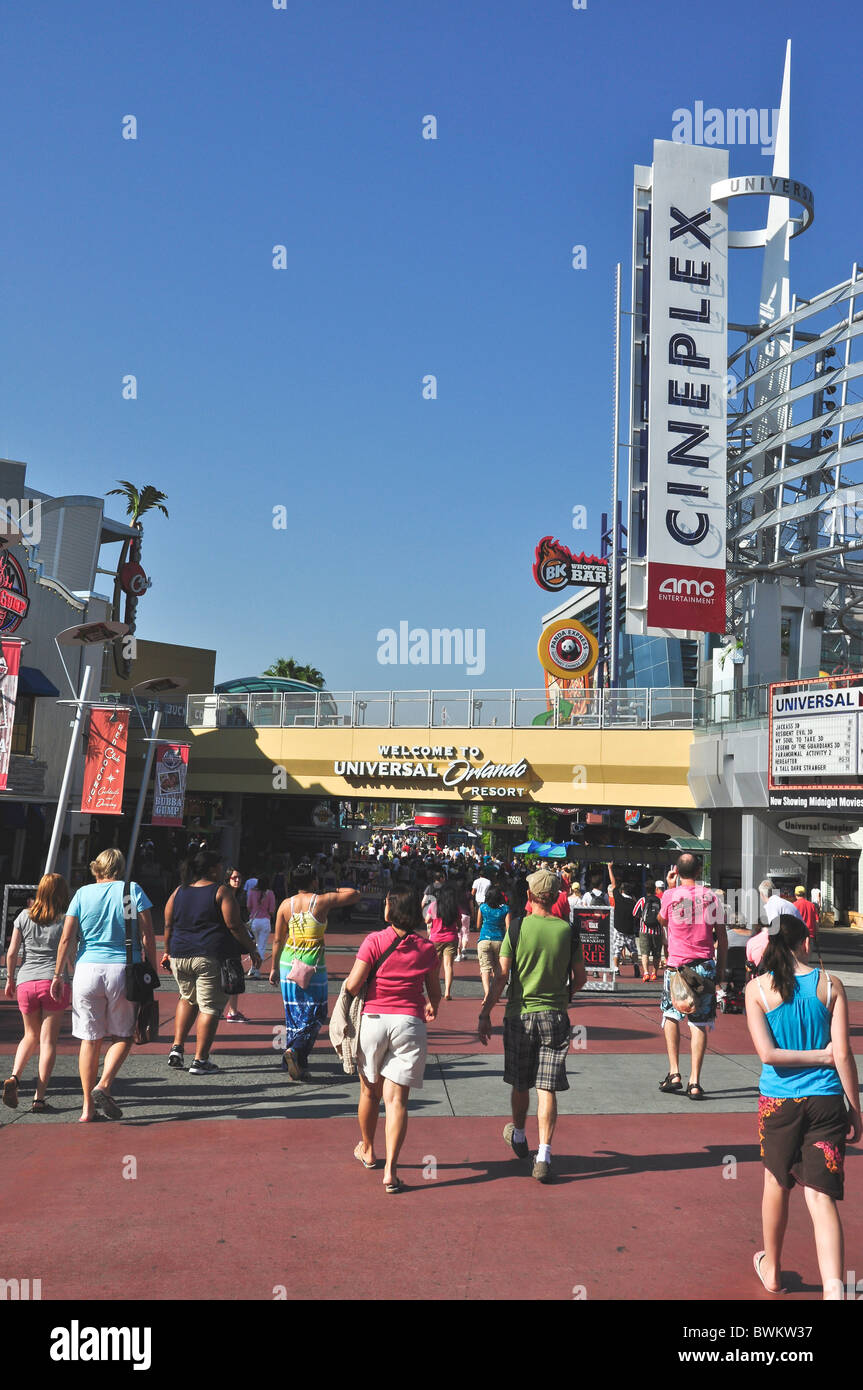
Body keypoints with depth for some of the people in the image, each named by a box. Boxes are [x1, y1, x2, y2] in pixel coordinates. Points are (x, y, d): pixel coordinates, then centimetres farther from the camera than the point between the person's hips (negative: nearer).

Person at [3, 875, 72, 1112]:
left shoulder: (24, 916, 6)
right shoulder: (65, 919, -2)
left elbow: (12, 953, 6)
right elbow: (71, 957, -1)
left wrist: (10, 979, 18)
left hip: (25, 982, 3)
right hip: (55, 982, -3)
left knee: (31, 1036, 20)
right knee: (48, 1040, 2)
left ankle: (14, 1077, -3)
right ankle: (39, 1097, 0)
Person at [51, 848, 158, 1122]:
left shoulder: (83, 894, 7)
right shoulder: (133, 891, 3)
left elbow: (66, 939, 1)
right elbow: (148, 937, -2)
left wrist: (58, 975, 8)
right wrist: (152, 973, 5)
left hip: (87, 970, 2)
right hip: (124, 970, -2)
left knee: (90, 1039, 10)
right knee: (123, 1035, 12)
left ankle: (88, 1108, 12)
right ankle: (104, 1086, -8)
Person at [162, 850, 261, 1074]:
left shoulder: (179, 891, 10)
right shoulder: (221, 891, -5)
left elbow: (168, 926, 12)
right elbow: (234, 926, -10)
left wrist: (168, 953, 23)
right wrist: (252, 949, -1)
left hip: (180, 955, 6)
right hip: (211, 958, -6)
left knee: (188, 999, 26)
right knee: (210, 1007, 2)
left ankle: (177, 1047, 18)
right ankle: (200, 1060, 3)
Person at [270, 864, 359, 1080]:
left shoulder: (286, 905, 2)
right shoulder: (323, 901, -7)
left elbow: (278, 940, 6)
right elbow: (355, 894, 4)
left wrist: (275, 968, 16)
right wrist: (334, 891, 19)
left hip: (288, 964, 4)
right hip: (313, 965, -4)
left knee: (293, 1015, 14)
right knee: (314, 1015, 4)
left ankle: (296, 1063, 17)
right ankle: (295, 1050, -17)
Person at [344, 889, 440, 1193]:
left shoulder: (375, 941, -8)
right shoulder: (426, 948, 2)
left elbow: (353, 985, -10)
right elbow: (435, 992, 12)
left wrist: (346, 984, 13)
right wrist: (432, 1008, 34)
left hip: (374, 1020, -1)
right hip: (410, 1023, 1)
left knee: (369, 1090, 19)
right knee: (397, 1099, 3)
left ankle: (367, 1150, 39)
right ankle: (390, 1170, -5)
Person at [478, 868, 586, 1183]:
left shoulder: (518, 927, -7)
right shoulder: (567, 931, -2)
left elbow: (501, 976, -9)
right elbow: (580, 977, 6)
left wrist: (485, 1014, -5)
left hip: (520, 1015, 0)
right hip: (555, 1016, 0)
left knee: (520, 1084, 17)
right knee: (546, 1089, 2)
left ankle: (518, 1137, 38)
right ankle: (544, 1156, -6)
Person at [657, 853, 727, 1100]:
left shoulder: (670, 896, -4)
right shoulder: (711, 897, 1)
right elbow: (722, 936, 5)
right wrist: (721, 967, 15)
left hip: (678, 965, -1)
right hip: (705, 967, 1)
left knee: (671, 1017, 17)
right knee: (700, 1024, 5)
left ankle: (674, 1073, 9)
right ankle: (694, 1082, 2)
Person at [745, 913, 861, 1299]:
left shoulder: (757, 988, -6)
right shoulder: (830, 985, -4)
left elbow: (767, 1053, -14)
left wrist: (817, 1055, -4)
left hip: (778, 1101, 0)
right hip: (826, 1101, 0)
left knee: (777, 1184, 20)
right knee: (821, 1196, 4)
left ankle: (771, 1270, 38)